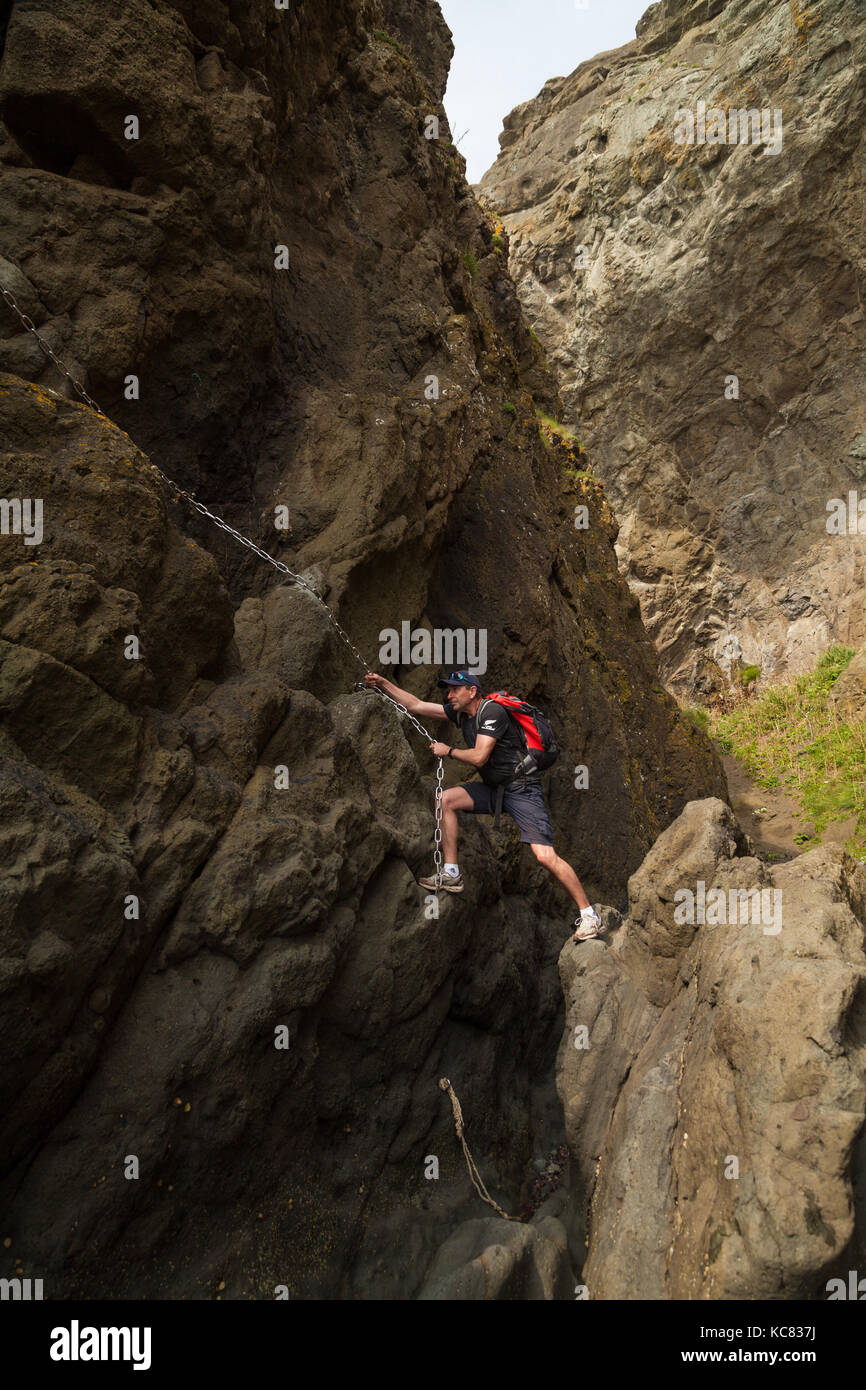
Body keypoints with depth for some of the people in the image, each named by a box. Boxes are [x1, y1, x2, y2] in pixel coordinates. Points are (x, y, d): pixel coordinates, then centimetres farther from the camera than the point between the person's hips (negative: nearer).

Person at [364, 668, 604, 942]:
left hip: (522, 790, -8)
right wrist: (383, 683, 8)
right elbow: (416, 706, 12)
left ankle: (589, 916, -8)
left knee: (545, 856, -18)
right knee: (446, 799, -8)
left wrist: (448, 751, -9)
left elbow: (479, 756, -25)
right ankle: (452, 875, -3)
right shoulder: (460, 712, 8)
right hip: (493, 789, 8)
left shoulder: (492, 712, -18)